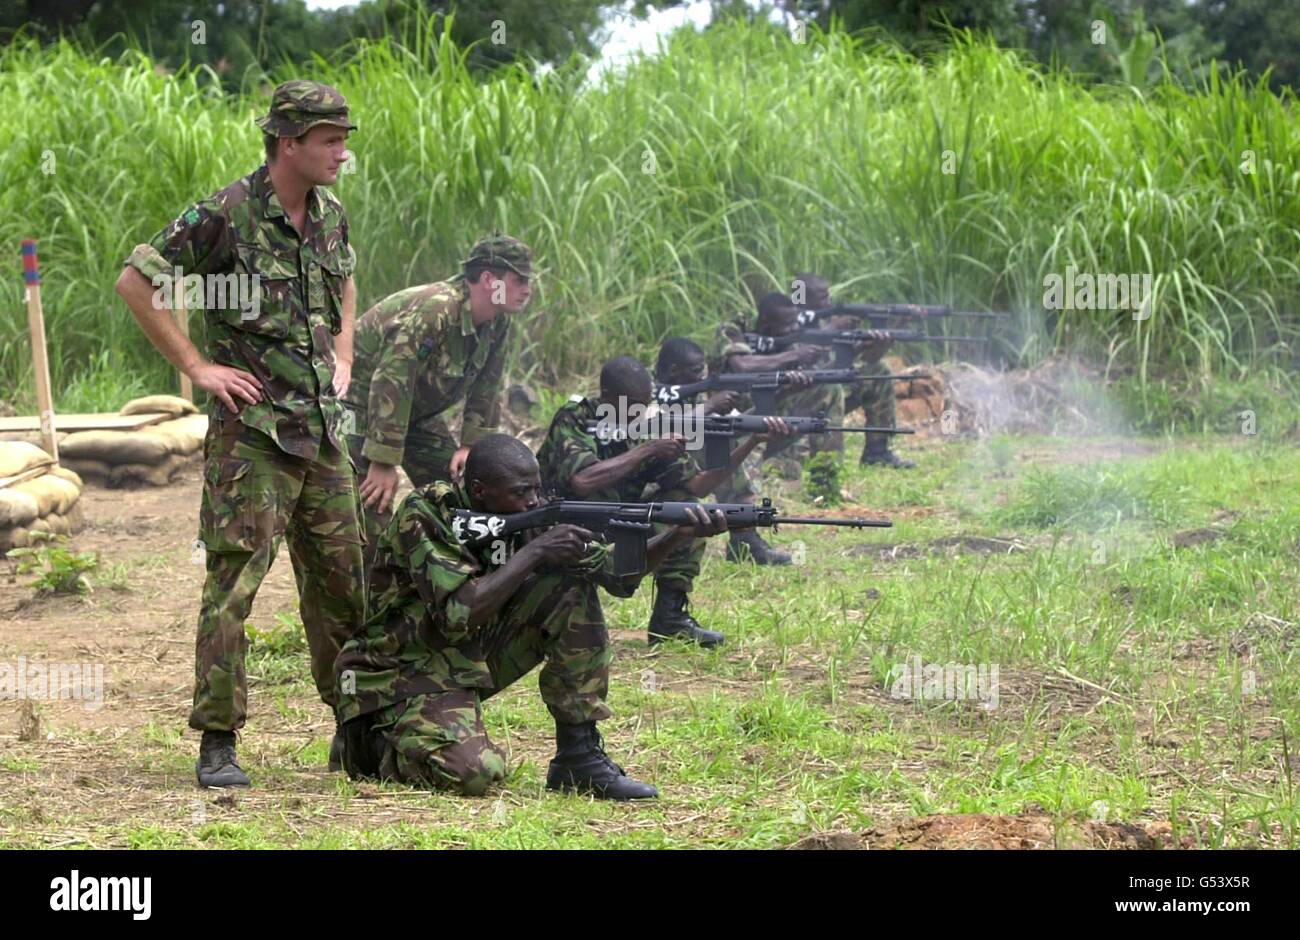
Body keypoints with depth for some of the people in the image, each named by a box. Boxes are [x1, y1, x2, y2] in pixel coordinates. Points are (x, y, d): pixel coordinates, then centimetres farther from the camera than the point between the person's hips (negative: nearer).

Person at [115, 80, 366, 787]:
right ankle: (217, 745, -5)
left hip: (322, 432, 7)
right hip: (251, 431, -7)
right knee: (233, 583, -8)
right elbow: (135, 282, -11)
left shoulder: (329, 216, 10)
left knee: (342, 584, 12)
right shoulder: (227, 216, -12)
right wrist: (198, 368, -11)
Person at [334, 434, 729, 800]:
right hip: (403, 672, -7)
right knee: (474, 771, -33)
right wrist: (534, 552, -29)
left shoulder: (527, 517, -3)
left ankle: (580, 753, -7)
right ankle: (375, 743, 0)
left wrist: (681, 535, -20)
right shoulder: (424, 515, -21)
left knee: (571, 588, -9)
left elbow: (616, 573, -3)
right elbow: (458, 613, -32)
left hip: (476, 656, 7)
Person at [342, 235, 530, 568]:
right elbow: (391, 384, -35)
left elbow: (485, 389, 7)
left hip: (419, 411, 9)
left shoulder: (497, 323, -6)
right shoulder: (434, 311, -33)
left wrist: (470, 446, -2)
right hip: (361, 401, -9)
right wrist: (384, 462, -33)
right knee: (372, 517, -16)